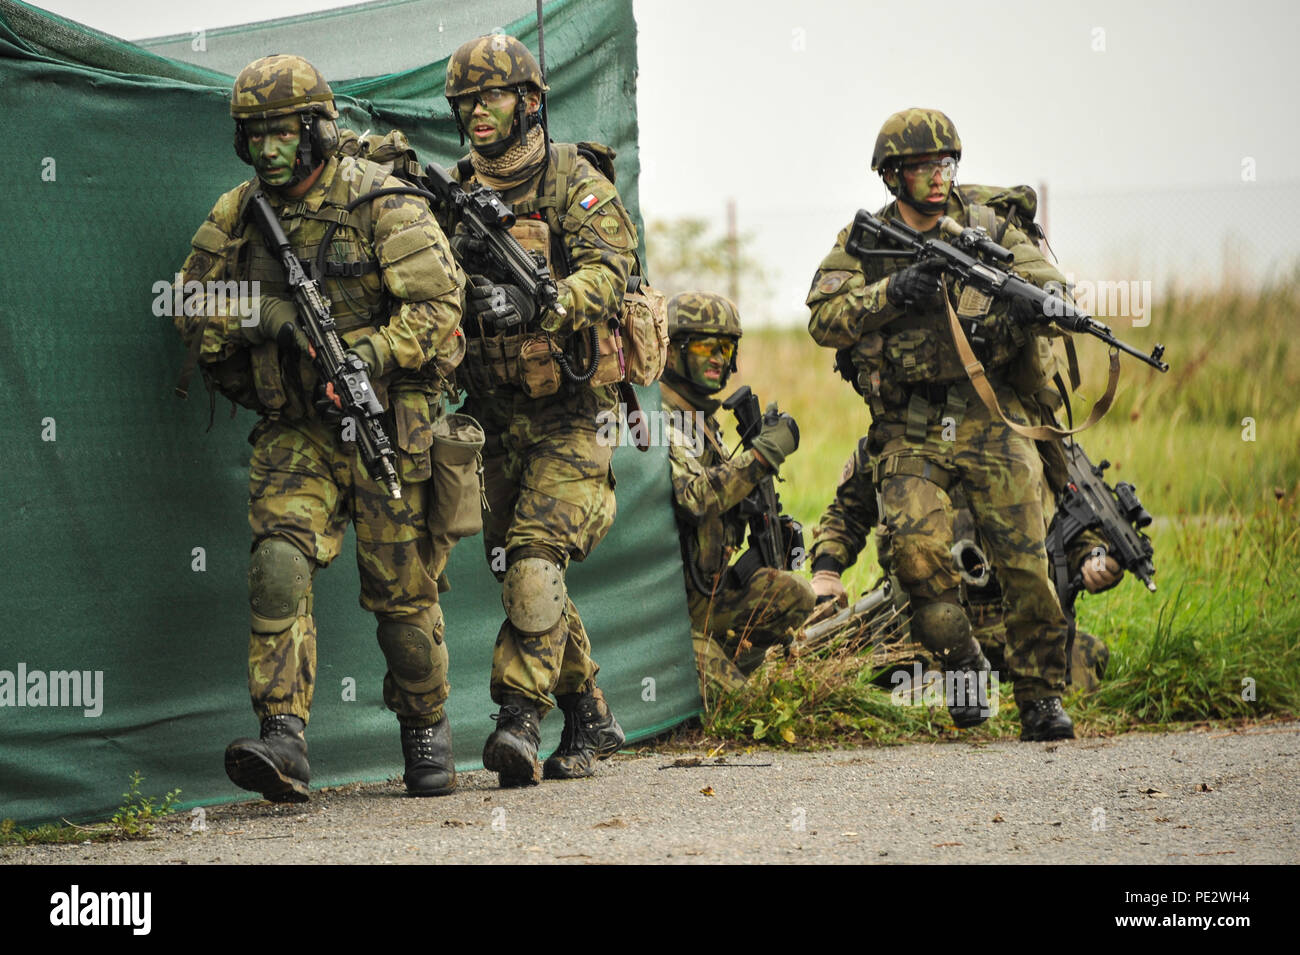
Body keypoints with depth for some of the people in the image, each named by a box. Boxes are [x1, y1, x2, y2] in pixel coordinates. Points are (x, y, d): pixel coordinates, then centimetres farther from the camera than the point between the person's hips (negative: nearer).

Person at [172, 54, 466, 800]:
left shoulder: (383, 204, -8)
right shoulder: (236, 218, 5)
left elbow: (439, 306, -13)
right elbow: (194, 313, 10)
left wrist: (370, 353, -27)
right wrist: (261, 316, -10)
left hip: (385, 422, -3)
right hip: (294, 430, 3)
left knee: (401, 589, 3)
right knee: (280, 562, -18)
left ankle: (428, 733, 25)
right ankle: (284, 742, -24)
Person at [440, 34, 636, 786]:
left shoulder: (578, 185, -6)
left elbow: (608, 273, -20)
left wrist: (533, 304, -37)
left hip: (569, 412, -6)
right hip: (497, 413, 6)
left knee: (536, 555, -19)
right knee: (518, 569, 7)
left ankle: (521, 718, -23)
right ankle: (591, 719, 19)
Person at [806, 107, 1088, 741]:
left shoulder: (987, 229, 8)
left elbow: (1052, 286, 3)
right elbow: (824, 319, -2)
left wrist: (1026, 308, -20)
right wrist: (891, 293, -17)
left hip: (989, 419, 1)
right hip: (909, 431, -1)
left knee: (1025, 559, -8)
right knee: (917, 545, -23)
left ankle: (1041, 695, 6)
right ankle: (961, 664, 1)